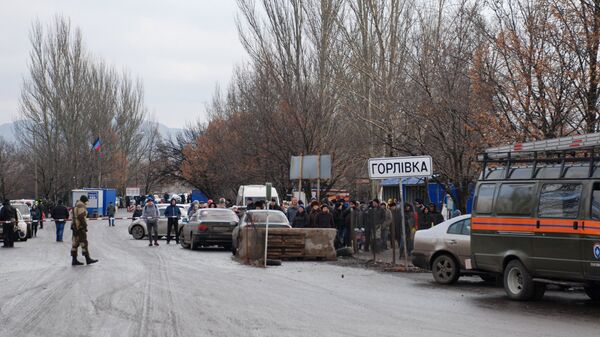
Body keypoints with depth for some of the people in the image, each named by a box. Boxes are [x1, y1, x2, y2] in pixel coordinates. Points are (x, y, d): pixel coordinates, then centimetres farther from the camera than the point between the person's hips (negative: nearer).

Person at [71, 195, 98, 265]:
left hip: (75, 226, 10)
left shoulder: (76, 205, 19)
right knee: (84, 243, -7)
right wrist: (85, 226, -18)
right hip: (80, 227, -10)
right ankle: (88, 259, -5)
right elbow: (81, 217, -21)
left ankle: (74, 260, 7)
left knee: (75, 243, 8)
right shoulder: (81, 206, -12)